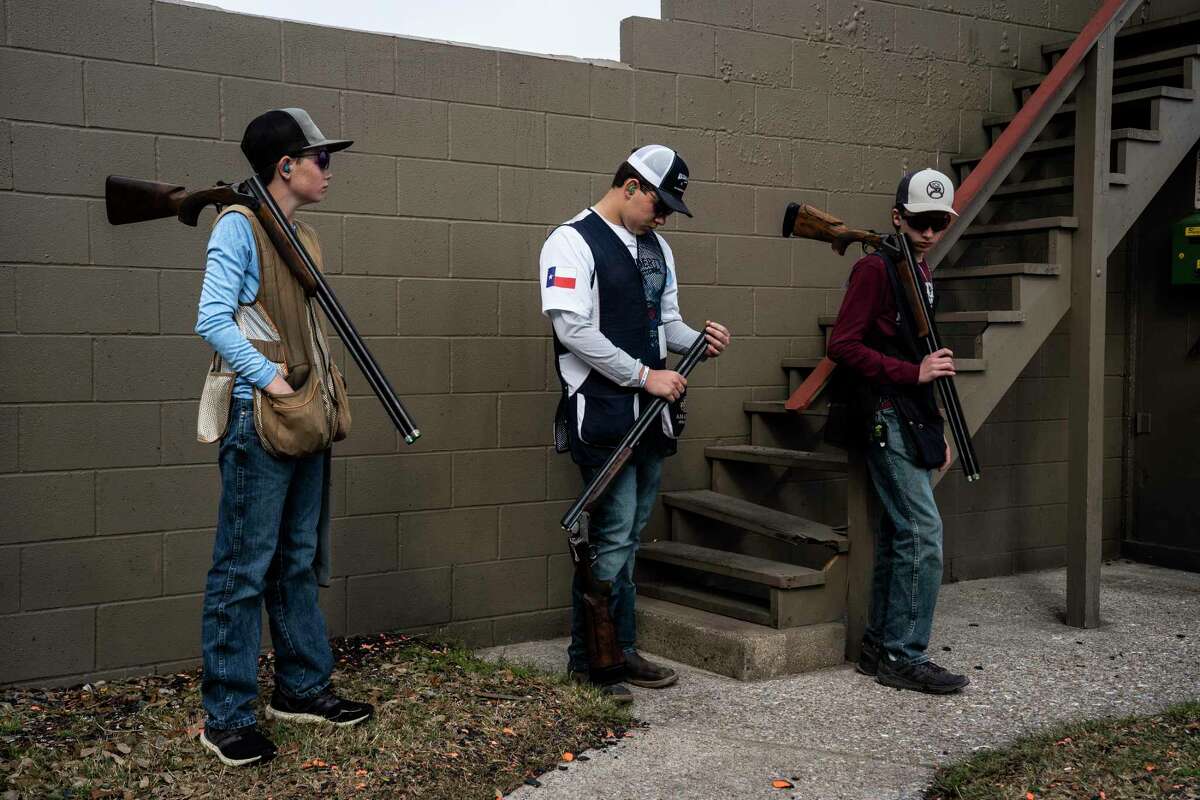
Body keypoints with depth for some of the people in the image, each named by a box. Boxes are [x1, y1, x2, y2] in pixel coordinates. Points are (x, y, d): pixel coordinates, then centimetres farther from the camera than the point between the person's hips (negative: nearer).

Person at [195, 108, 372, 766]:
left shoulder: (303, 236, 16)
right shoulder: (238, 226, -8)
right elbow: (212, 320, -17)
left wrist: (324, 394, 8)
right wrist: (271, 379, -20)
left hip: (306, 418, 8)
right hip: (258, 420, -8)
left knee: (299, 562, 15)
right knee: (244, 569, -4)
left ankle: (302, 688, 27)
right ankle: (225, 717, 4)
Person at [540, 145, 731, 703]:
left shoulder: (656, 248, 16)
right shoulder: (572, 242, -8)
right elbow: (574, 328, -17)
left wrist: (698, 339, -1)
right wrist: (645, 374, -16)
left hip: (649, 414, 8)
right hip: (602, 415, -8)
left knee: (627, 536, 13)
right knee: (614, 537, -7)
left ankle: (620, 651, 22)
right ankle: (589, 661, 5)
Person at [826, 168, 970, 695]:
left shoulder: (920, 272, 18)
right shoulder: (875, 267, -9)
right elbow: (843, 345, -15)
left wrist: (936, 429, 21)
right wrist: (915, 372, -19)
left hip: (910, 424, 9)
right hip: (886, 420, -9)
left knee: (900, 537, 11)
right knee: (924, 533, -12)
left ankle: (880, 647, 19)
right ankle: (905, 657, -4)